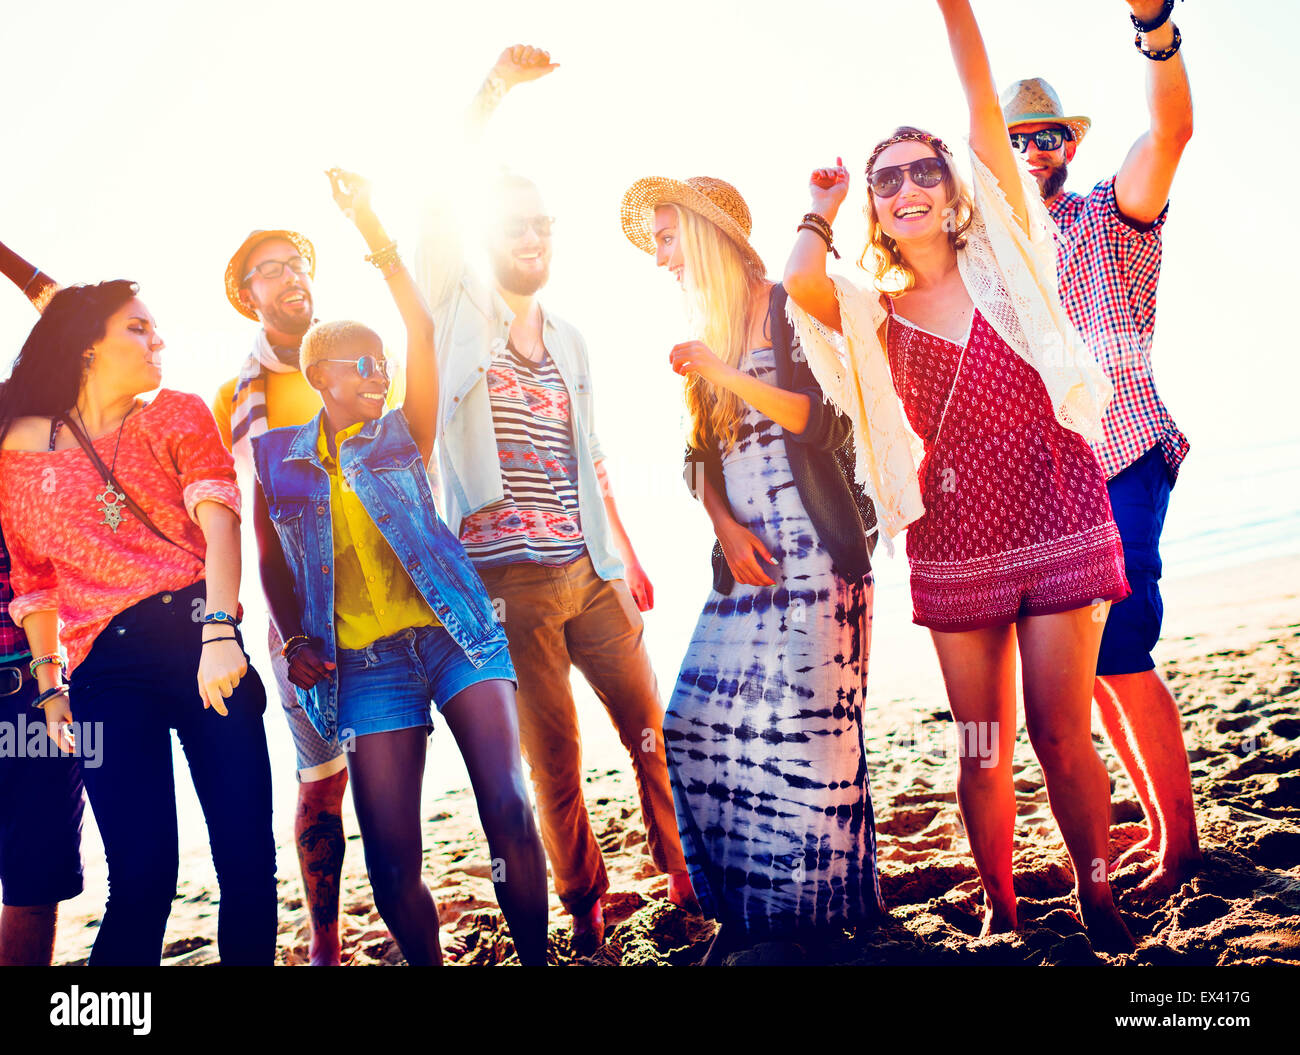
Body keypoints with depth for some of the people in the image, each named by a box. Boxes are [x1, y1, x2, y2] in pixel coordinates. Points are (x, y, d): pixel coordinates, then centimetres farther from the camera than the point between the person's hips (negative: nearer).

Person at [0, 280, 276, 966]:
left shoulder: (176, 415, 11)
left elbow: (218, 522, -5)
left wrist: (218, 630, -19)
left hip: (199, 638, 1)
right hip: (105, 666, 0)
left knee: (248, 857, -3)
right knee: (143, 874, -5)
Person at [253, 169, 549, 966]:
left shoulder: (403, 435, 8)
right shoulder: (279, 458, 11)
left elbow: (423, 331, -4)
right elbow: (275, 562, 16)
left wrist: (375, 232, -10)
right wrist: (294, 639, -1)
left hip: (453, 629, -1)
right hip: (365, 661, 1)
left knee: (507, 805, -11)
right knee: (391, 861, -1)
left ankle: (537, 957, 7)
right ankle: (430, 965, 22)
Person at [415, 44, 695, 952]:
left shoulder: (569, 340, 17)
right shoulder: (458, 316, 3)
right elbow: (438, 225, -16)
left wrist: (628, 560, 17)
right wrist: (488, 108, -20)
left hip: (591, 571, 5)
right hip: (508, 580, -4)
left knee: (652, 730, 7)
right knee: (555, 759, 3)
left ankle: (690, 882, 24)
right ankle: (585, 914, 22)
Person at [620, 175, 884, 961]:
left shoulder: (790, 307, -1)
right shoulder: (709, 330, 19)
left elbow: (825, 423, -12)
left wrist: (724, 374, -18)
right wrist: (727, 529, -1)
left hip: (814, 555, -6)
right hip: (746, 559, 7)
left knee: (805, 733, -8)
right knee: (699, 731, 0)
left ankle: (822, 920, 8)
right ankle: (746, 918, 12)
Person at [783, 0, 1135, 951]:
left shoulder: (1003, 259, 6)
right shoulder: (875, 313, 6)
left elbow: (987, 115, -3)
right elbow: (799, 285, -16)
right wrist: (827, 203, 2)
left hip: (1057, 522, -1)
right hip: (953, 541, 1)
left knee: (1061, 734, 1)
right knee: (983, 746, 8)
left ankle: (1098, 897, 22)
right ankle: (1000, 910, 24)